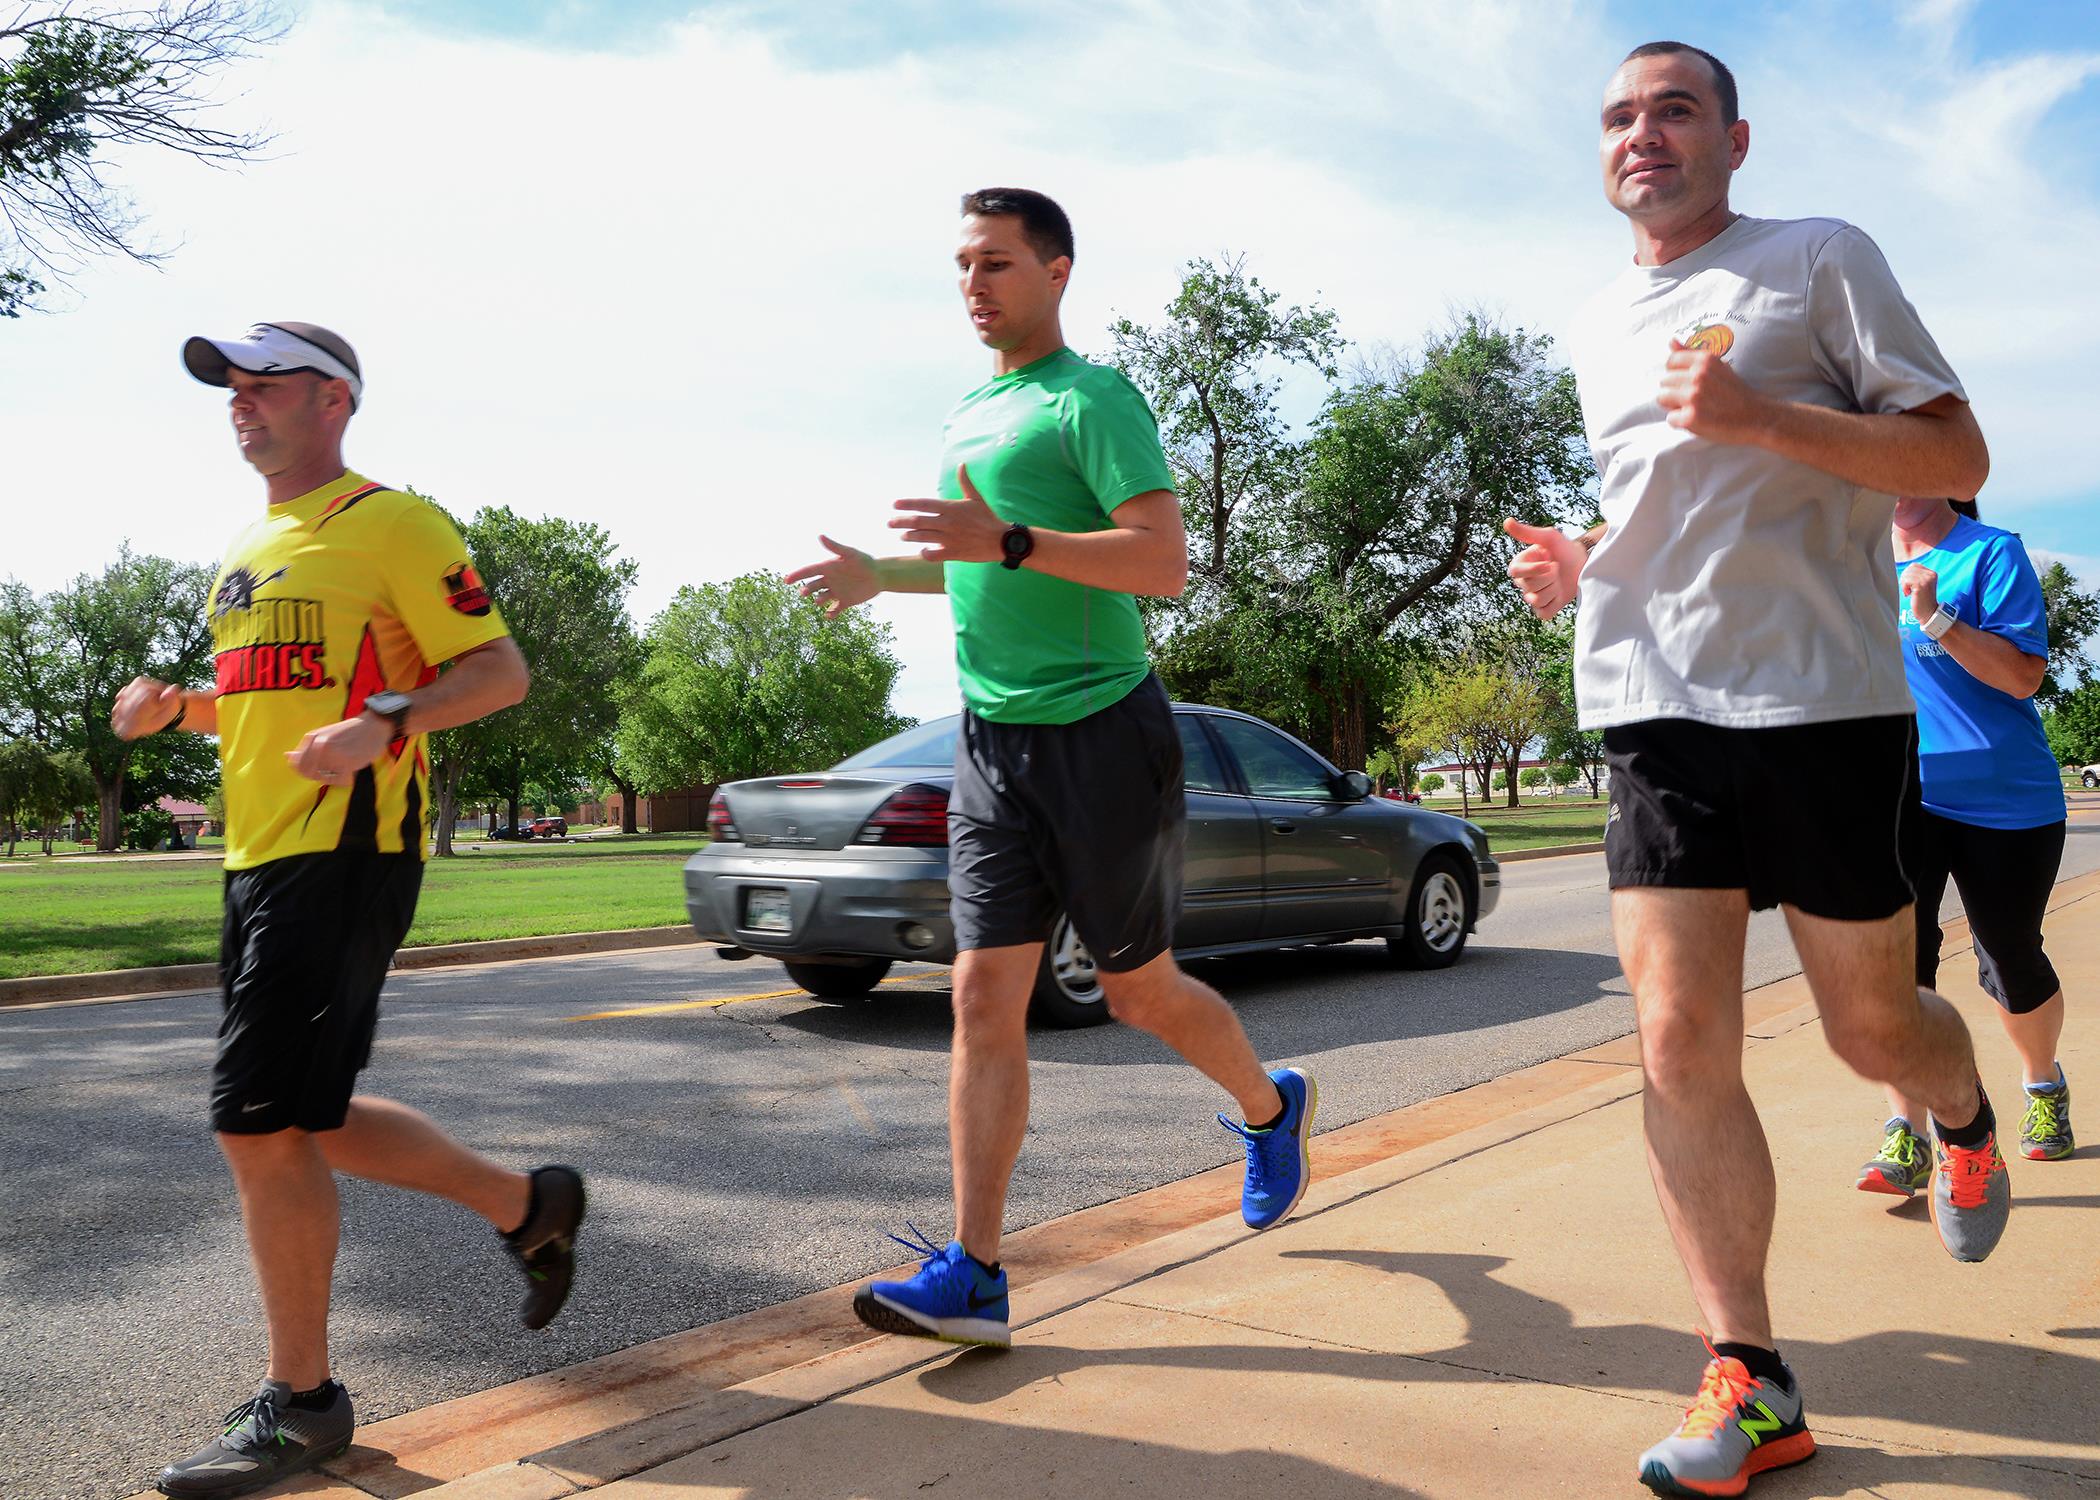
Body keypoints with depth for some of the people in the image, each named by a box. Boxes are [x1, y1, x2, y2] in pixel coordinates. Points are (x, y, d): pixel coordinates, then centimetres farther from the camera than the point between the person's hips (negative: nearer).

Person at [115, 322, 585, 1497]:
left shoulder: (393, 523, -6)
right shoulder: (250, 549, 21)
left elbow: (500, 670, -10)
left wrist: (383, 722, -25)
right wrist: (176, 705, 10)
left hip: (347, 850, -9)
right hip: (261, 854, 9)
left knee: (265, 1124, -9)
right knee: (303, 1122, 13)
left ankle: (300, 1403, 8)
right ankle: (530, 1204, 28)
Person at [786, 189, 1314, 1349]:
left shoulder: (1093, 399, -8)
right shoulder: (967, 413, 16)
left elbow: (1163, 563, -20)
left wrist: (1006, 541, -28)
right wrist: (878, 575, 18)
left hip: (1101, 729, -6)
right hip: (991, 736, 6)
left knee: (1141, 991, 8)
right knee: (985, 997, -2)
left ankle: (1272, 1106, 38)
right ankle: (971, 1274, 1)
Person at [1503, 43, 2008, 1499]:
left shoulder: (1819, 258, 2)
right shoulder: (1598, 327, 18)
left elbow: (1957, 458, -4)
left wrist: (1755, 413, -18)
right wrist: (1579, 563, 9)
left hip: (1822, 697, -4)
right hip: (1654, 707, 4)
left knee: (1872, 1024, 9)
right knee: (1680, 1043, -7)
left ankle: (1968, 1121, 47)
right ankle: (1751, 1380, 4)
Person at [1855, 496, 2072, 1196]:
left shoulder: (1993, 553, -6)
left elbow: (2024, 675, -16)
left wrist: (1934, 616, -27)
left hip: (2005, 798, -2)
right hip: (1898, 795, 3)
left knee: (2013, 964, 10)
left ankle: (2044, 1086, 41)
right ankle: (1905, 1142, -15)